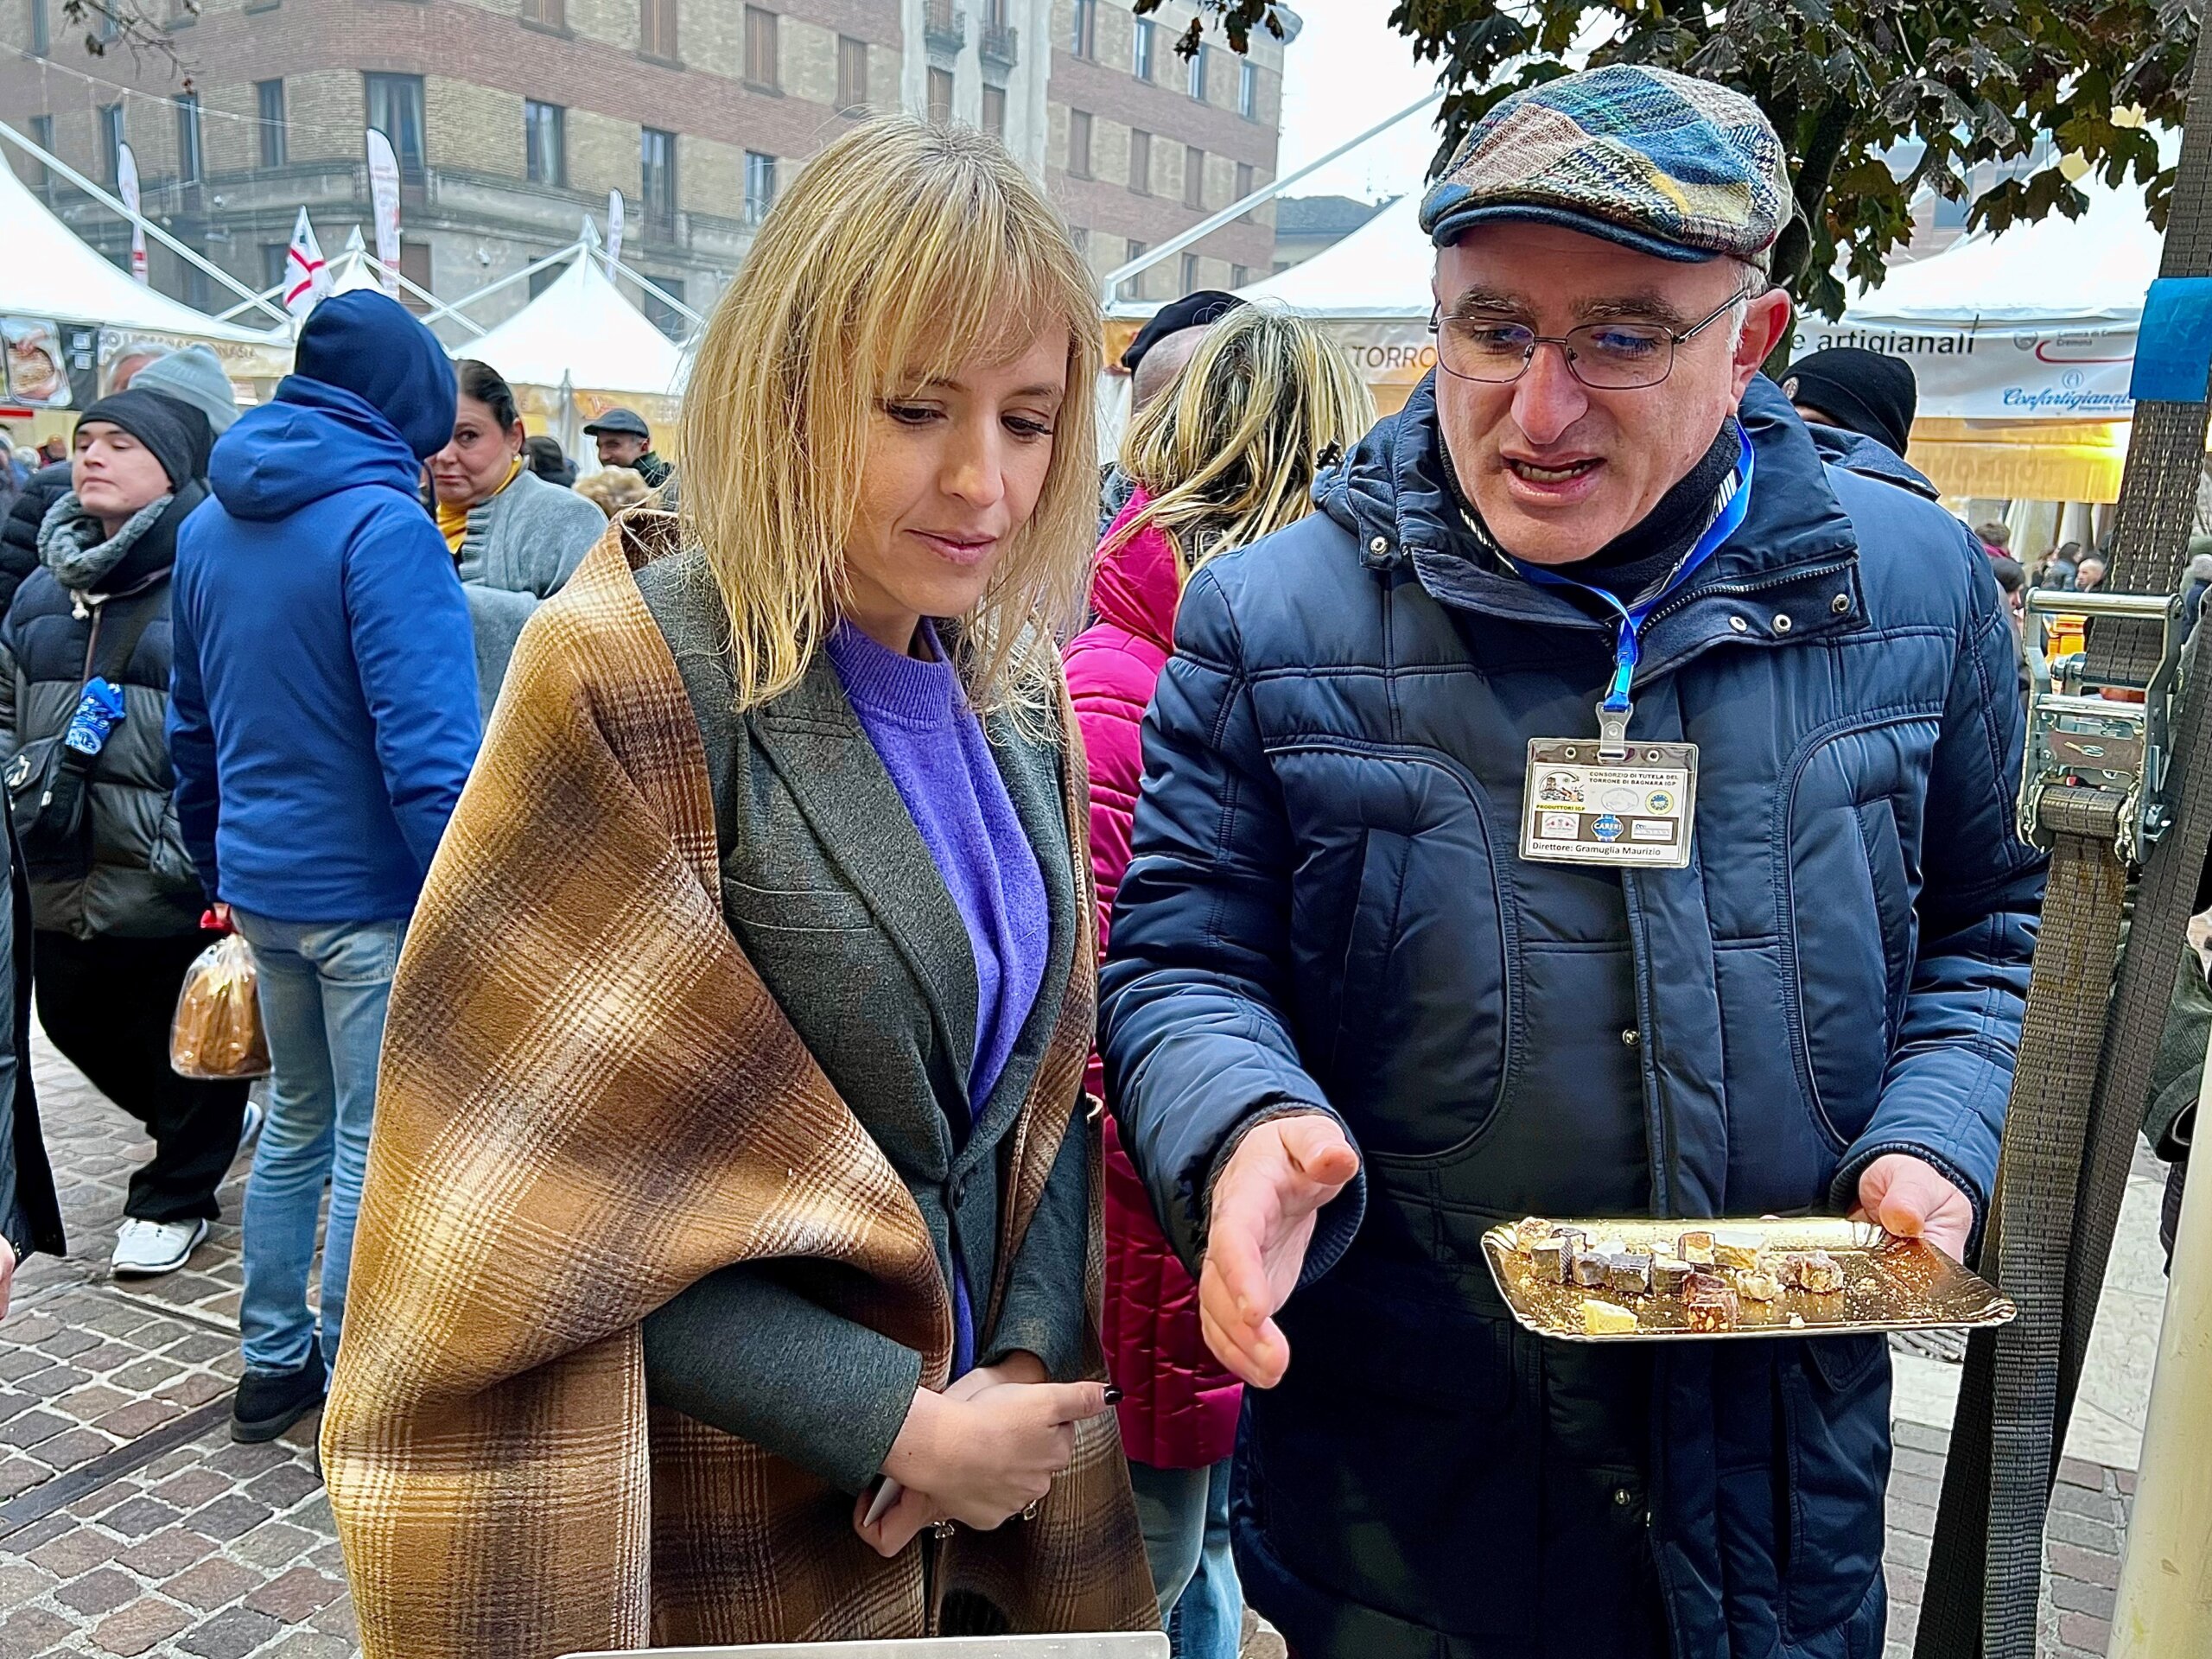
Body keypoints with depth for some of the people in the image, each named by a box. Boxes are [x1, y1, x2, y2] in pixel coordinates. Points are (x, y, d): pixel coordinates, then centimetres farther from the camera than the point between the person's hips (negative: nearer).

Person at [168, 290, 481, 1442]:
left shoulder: (211, 523, 8)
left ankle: (272, 1366, 33)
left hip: (260, 880, 8)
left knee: (296, 1121, 22)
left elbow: (193, 722, 15)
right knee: (375, 1150, 4)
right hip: (369, 891, -8)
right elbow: (427, 743, -24)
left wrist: (219, 862, 23)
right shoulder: (381, 523, -17)